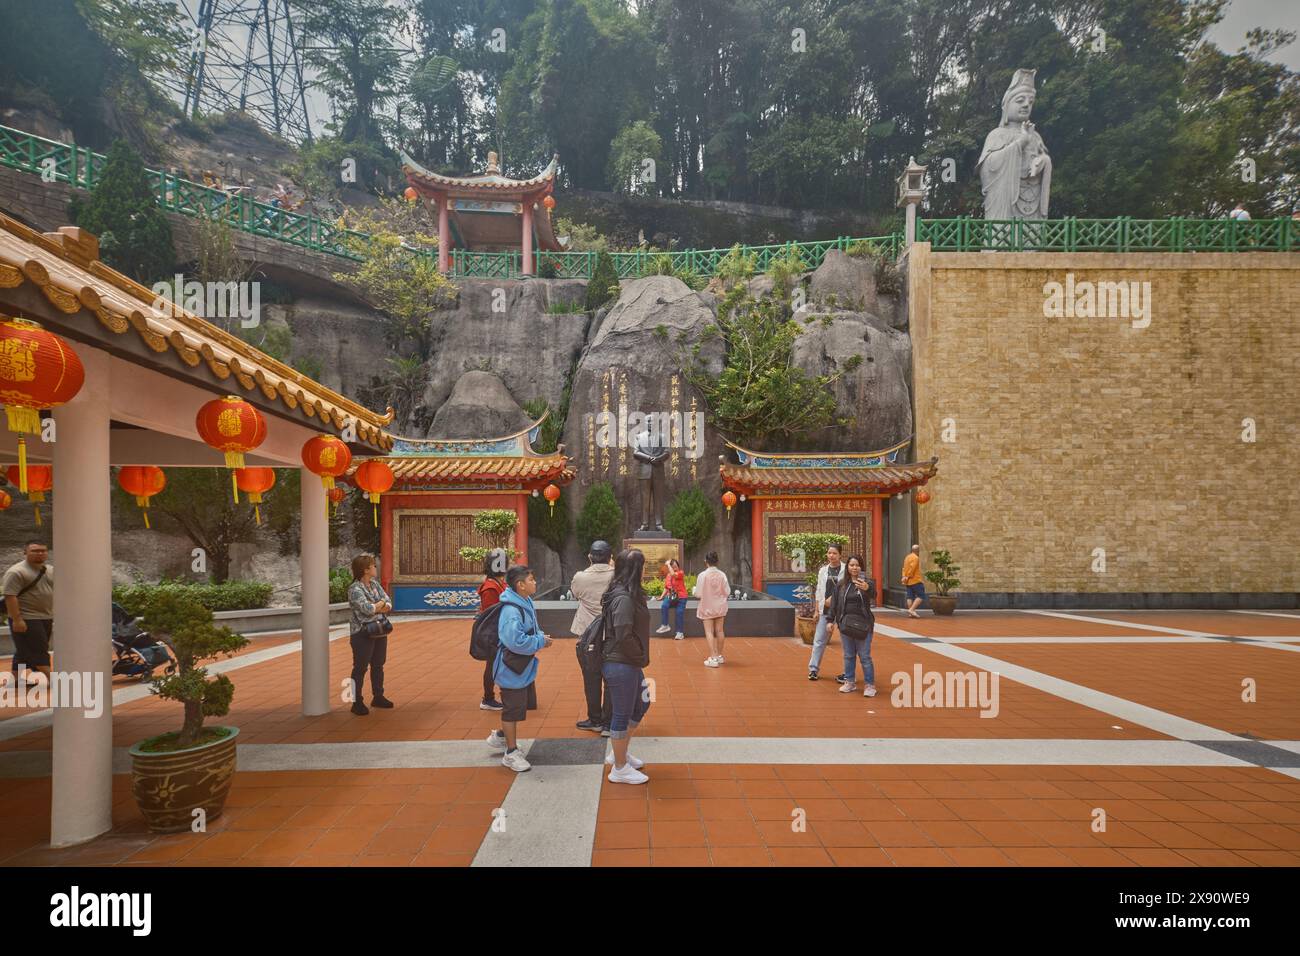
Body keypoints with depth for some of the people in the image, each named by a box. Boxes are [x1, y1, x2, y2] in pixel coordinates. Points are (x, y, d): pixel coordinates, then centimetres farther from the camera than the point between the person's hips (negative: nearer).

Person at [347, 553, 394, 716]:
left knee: (378, 665, 16)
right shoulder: (355, 589, -16)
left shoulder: (375, 584, 7)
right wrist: (381, 603, -9)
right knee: (360, 668, -1)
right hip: (363, 633, -8)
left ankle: (378, 697, 28)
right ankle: (357, 703, 7)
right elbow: (367, 608, -27)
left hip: (379, 631, 8)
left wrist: (375, 607, -17)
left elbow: (388, 604, 2)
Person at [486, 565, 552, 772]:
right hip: (512, 669, -10)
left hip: (525, 667, 10)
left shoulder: (526, 603, 3)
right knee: (513, 709, 4)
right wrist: (541, 642, -23)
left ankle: (500, 736, 39)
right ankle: (511, 753, 21)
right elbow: (516, 641, -35)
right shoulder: (511, 611, -28)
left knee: (525, 704, 21)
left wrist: (540, 637, -3)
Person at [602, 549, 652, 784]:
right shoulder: (623, 599, -21)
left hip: (630, 664, 10)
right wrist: (642, 658, -11)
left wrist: (641, 659, 8)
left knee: (641, 706, 23)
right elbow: (624, 636, -25)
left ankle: (619, 753, 36)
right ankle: (620, 768, 19)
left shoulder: (628, 594, 9)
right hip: (621, 665, -10)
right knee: (623, 715, 4)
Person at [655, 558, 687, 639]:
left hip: (681, 597, -4)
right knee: (664, 606, -24)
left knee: (680, 614, -8)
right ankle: (665, 626, -16)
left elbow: (673, 574, -31)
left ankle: (680, 632, 7)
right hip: (671, 596, 4)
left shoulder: (680, 573, -9)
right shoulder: (668, 575, 8)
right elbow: (666, 588, 15)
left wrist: (668, 564, -21)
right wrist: (662, 597, 6)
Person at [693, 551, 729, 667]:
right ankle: (719, 656, 28)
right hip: (720, 606, 3)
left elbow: (698, 594, -14)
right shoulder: (722, 575, -9)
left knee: (709, 632, 1)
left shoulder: (702, 575, -16)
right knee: (719, 630, 15)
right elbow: (727, 592, -5)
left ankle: (713, 658, -4)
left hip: (707, 607, -3)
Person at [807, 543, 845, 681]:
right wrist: (817, 610, 7)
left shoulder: (845, 570, -5)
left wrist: (833, 598, -13)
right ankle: (813, 669, 14)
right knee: (819, 640, 5)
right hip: (825, 609, 4)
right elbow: (819, 591, 11)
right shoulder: (823, 570, 8)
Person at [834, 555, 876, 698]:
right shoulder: (842, 584, 5)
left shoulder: (866, 581, -7)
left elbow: (873, 592, -31)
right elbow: (838, 604, 10)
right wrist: (837, 622, 6)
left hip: (863, 624, -4)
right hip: (845, 624, 4)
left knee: (865, 656, -1)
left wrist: (866, 588, -54)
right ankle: (850, 682, 24)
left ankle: (870, 685, 9)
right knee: (848, 655, 12)